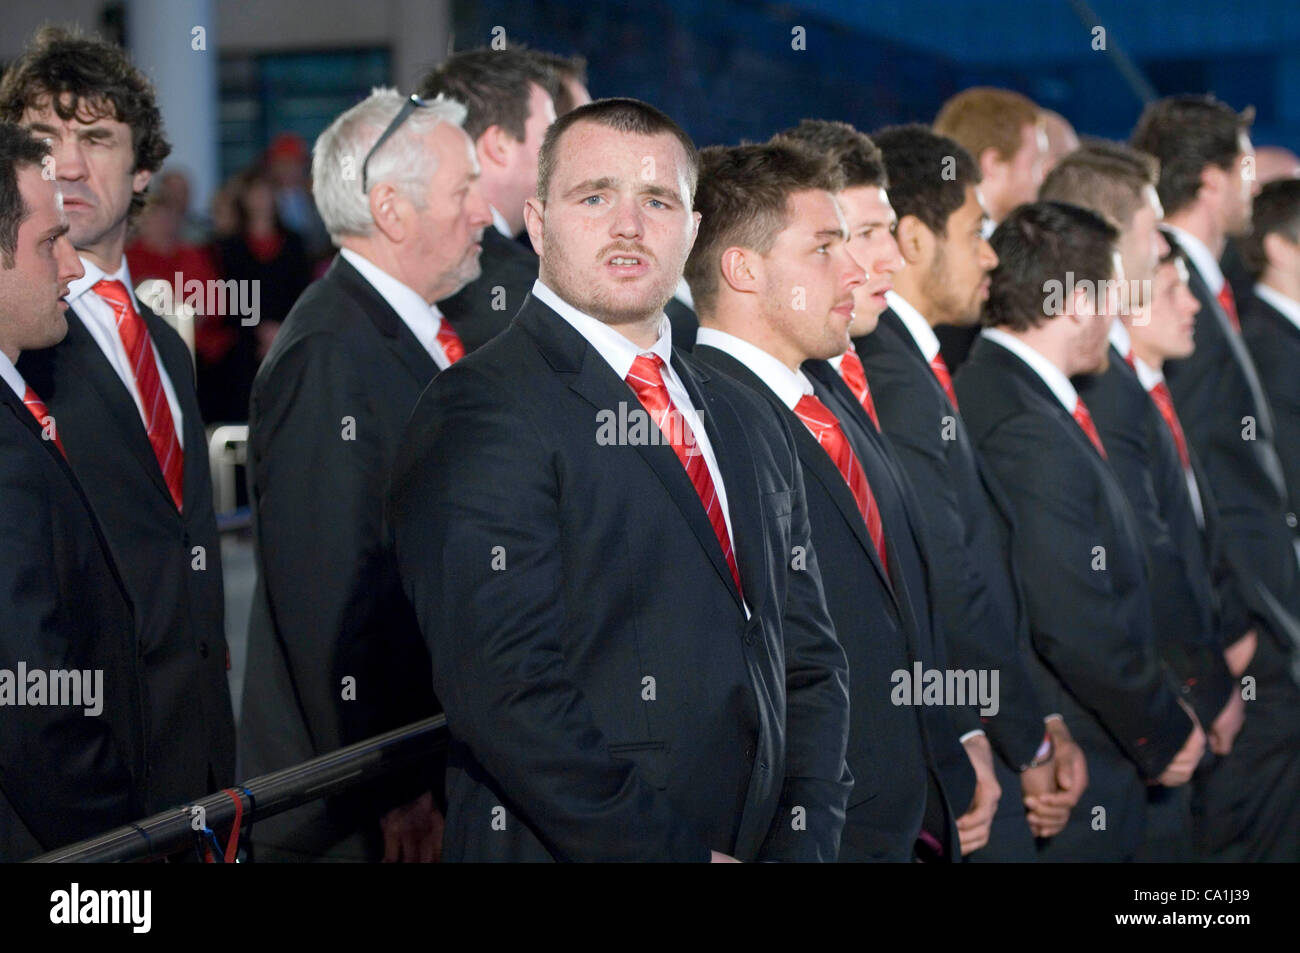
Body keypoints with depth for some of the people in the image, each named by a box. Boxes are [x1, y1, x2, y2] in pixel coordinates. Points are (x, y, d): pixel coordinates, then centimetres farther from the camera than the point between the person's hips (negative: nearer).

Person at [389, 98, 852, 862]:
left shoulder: (751, 425, 12)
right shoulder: (476, 415, -12)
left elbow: (809, 663, 11)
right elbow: (505, 692, -21)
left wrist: (804, 841, -4)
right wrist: (682, 855, -20)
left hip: (765, 840, 7)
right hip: (571, 848, -7)